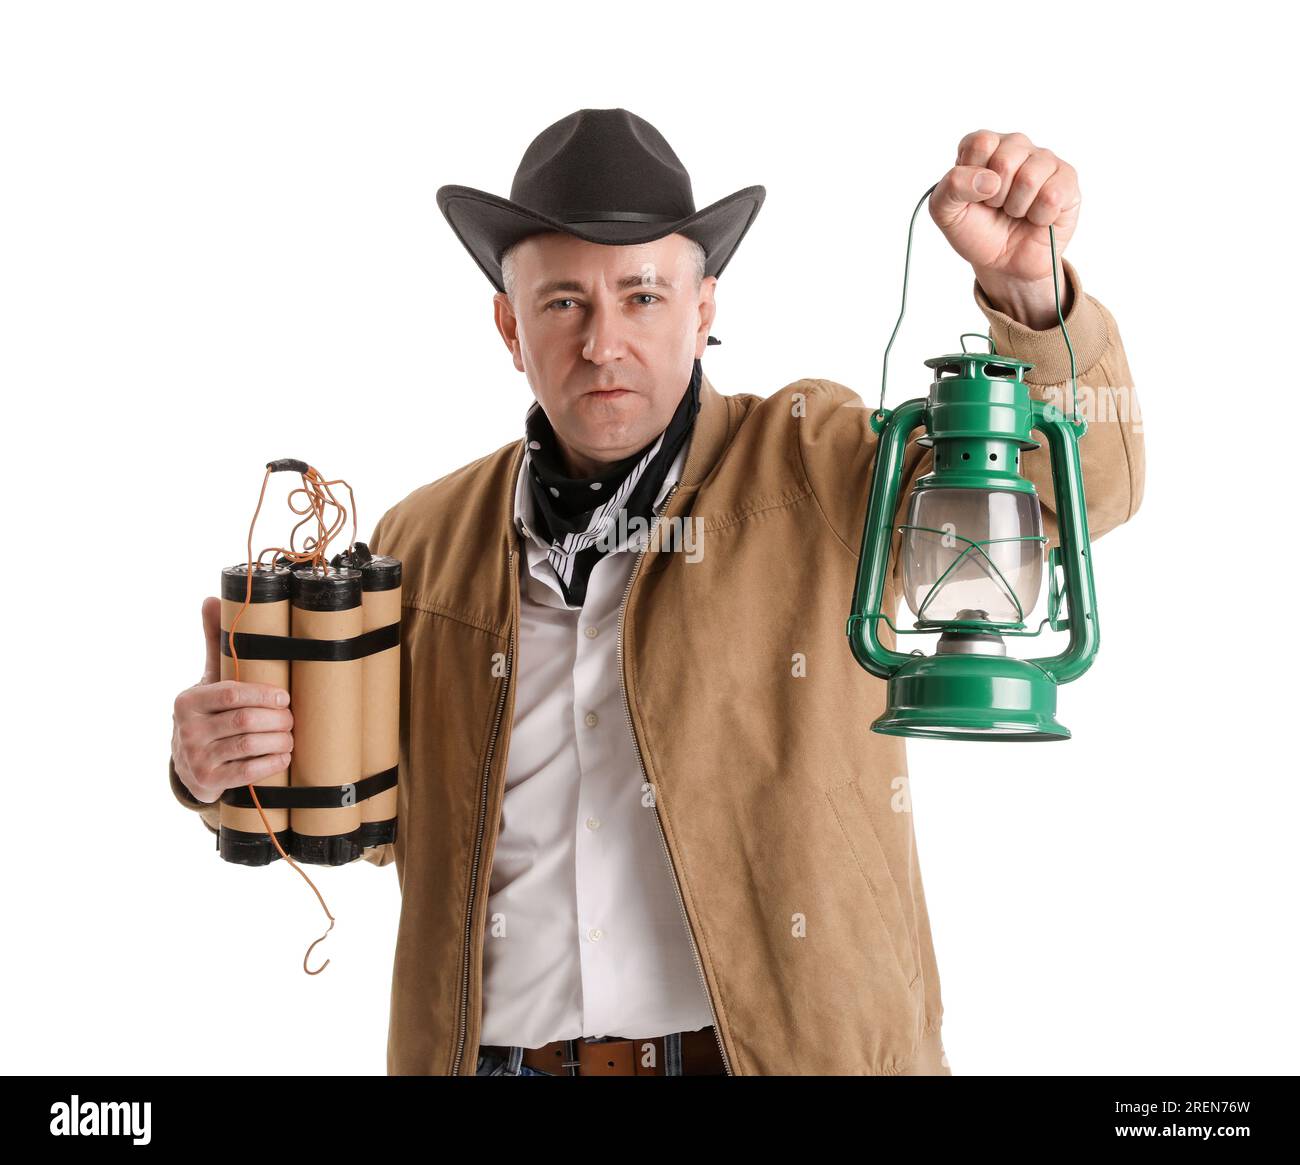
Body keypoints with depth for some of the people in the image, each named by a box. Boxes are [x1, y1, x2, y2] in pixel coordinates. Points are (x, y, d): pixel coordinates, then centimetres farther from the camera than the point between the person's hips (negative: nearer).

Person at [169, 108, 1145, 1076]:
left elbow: (1085, 479, -11)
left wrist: (1027, 281, -28)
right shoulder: (426, 541, 5)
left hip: (793, 1047, -2)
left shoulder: (811, 466, -3)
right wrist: (234, 770, -6)